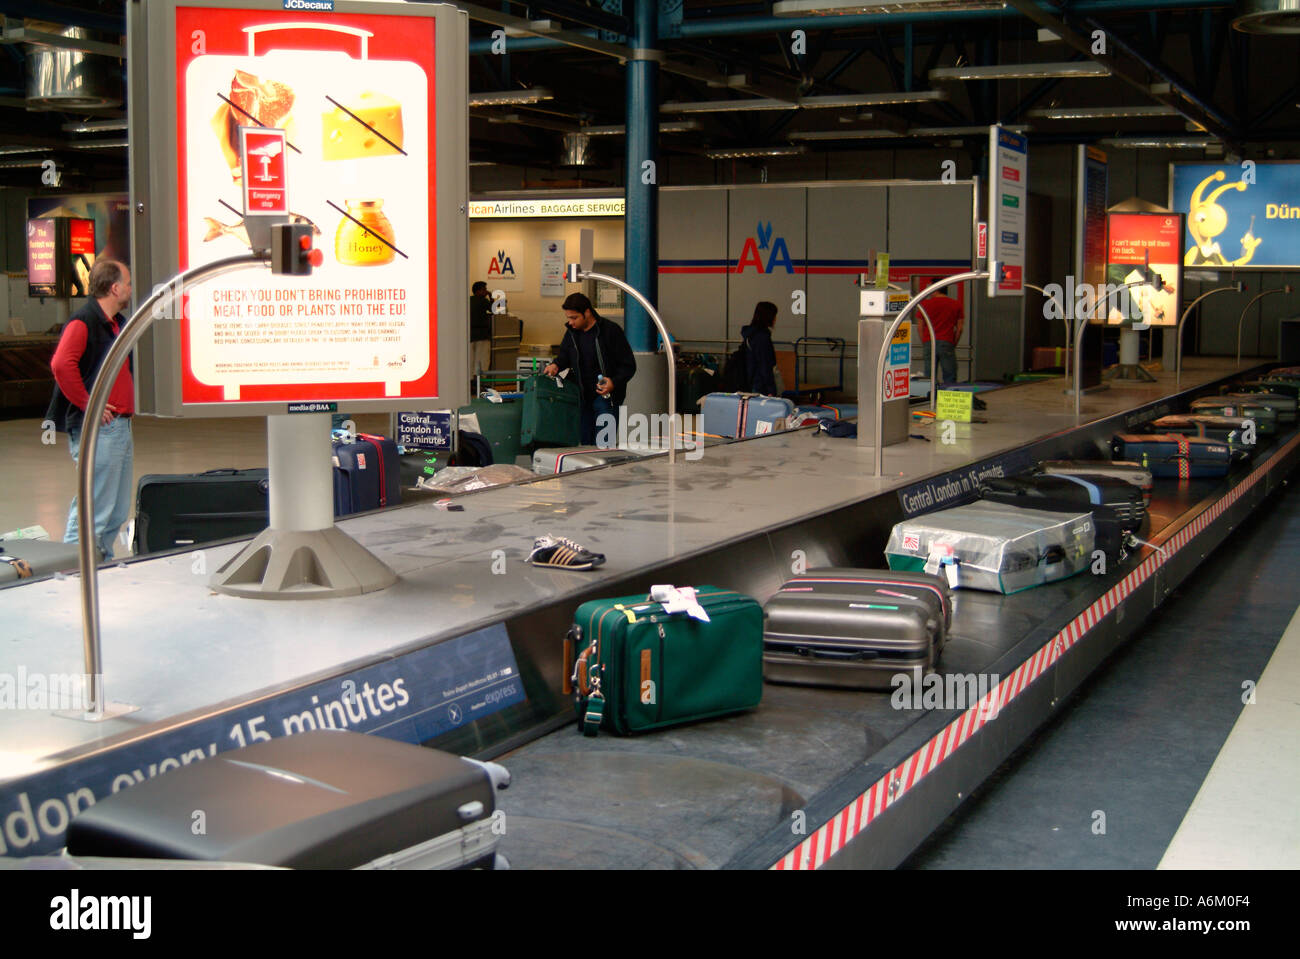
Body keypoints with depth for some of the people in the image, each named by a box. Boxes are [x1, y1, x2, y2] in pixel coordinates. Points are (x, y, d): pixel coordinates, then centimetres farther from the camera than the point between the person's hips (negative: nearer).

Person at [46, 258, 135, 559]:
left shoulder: (119, 323, 17)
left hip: (121, 426, 9)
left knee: (117, 511, 13)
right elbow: (61, 364, -27)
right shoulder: (83, 322, -12)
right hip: (98, 430, -9)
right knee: (93, 509, -8)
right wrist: (87, 404, -22)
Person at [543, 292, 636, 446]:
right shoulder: (572, 332, 6)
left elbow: (629, 366, -8)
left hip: (606, 397, -6)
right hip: (583, 397, 6)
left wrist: (614, 383, -24)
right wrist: (556, 365, -1)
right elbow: (564, 355, 22)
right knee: (586, 443, 7)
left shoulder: (611, 331, -11)